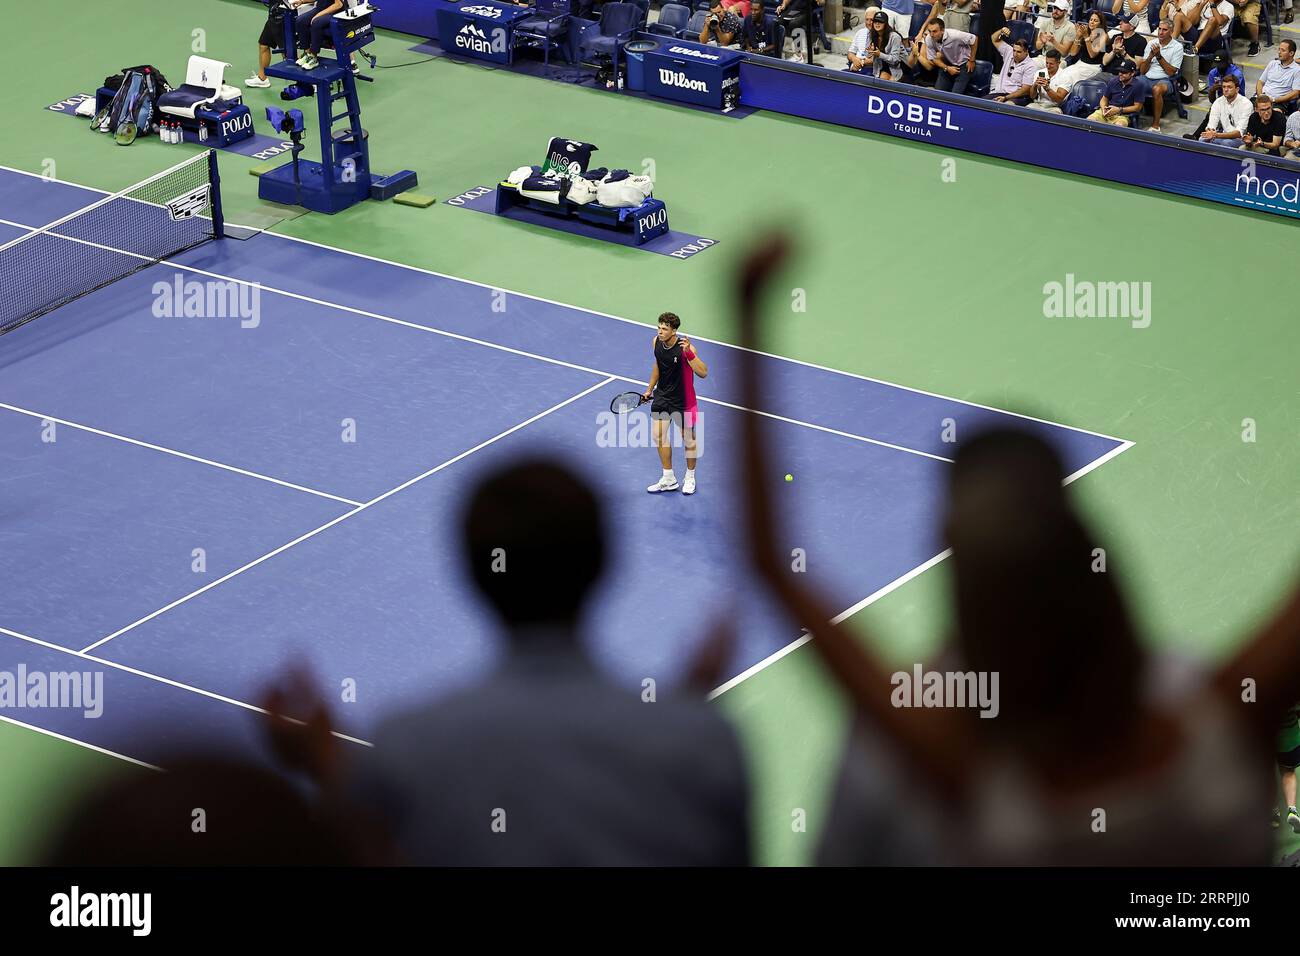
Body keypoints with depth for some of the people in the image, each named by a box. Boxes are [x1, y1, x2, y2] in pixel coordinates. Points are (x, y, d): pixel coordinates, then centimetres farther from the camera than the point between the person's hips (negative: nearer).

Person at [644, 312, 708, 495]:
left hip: (682, 401, -6)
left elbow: (703, 373, -35)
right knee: (659, 435, 8)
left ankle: (690, 478, 32)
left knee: (688, 439, 11)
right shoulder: (657, 342, -7)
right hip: (662, 396, 6)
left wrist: (689, 353, -46)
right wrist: (649, 389, 18)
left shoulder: (685, 348, -26)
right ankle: (668, 480, 23)